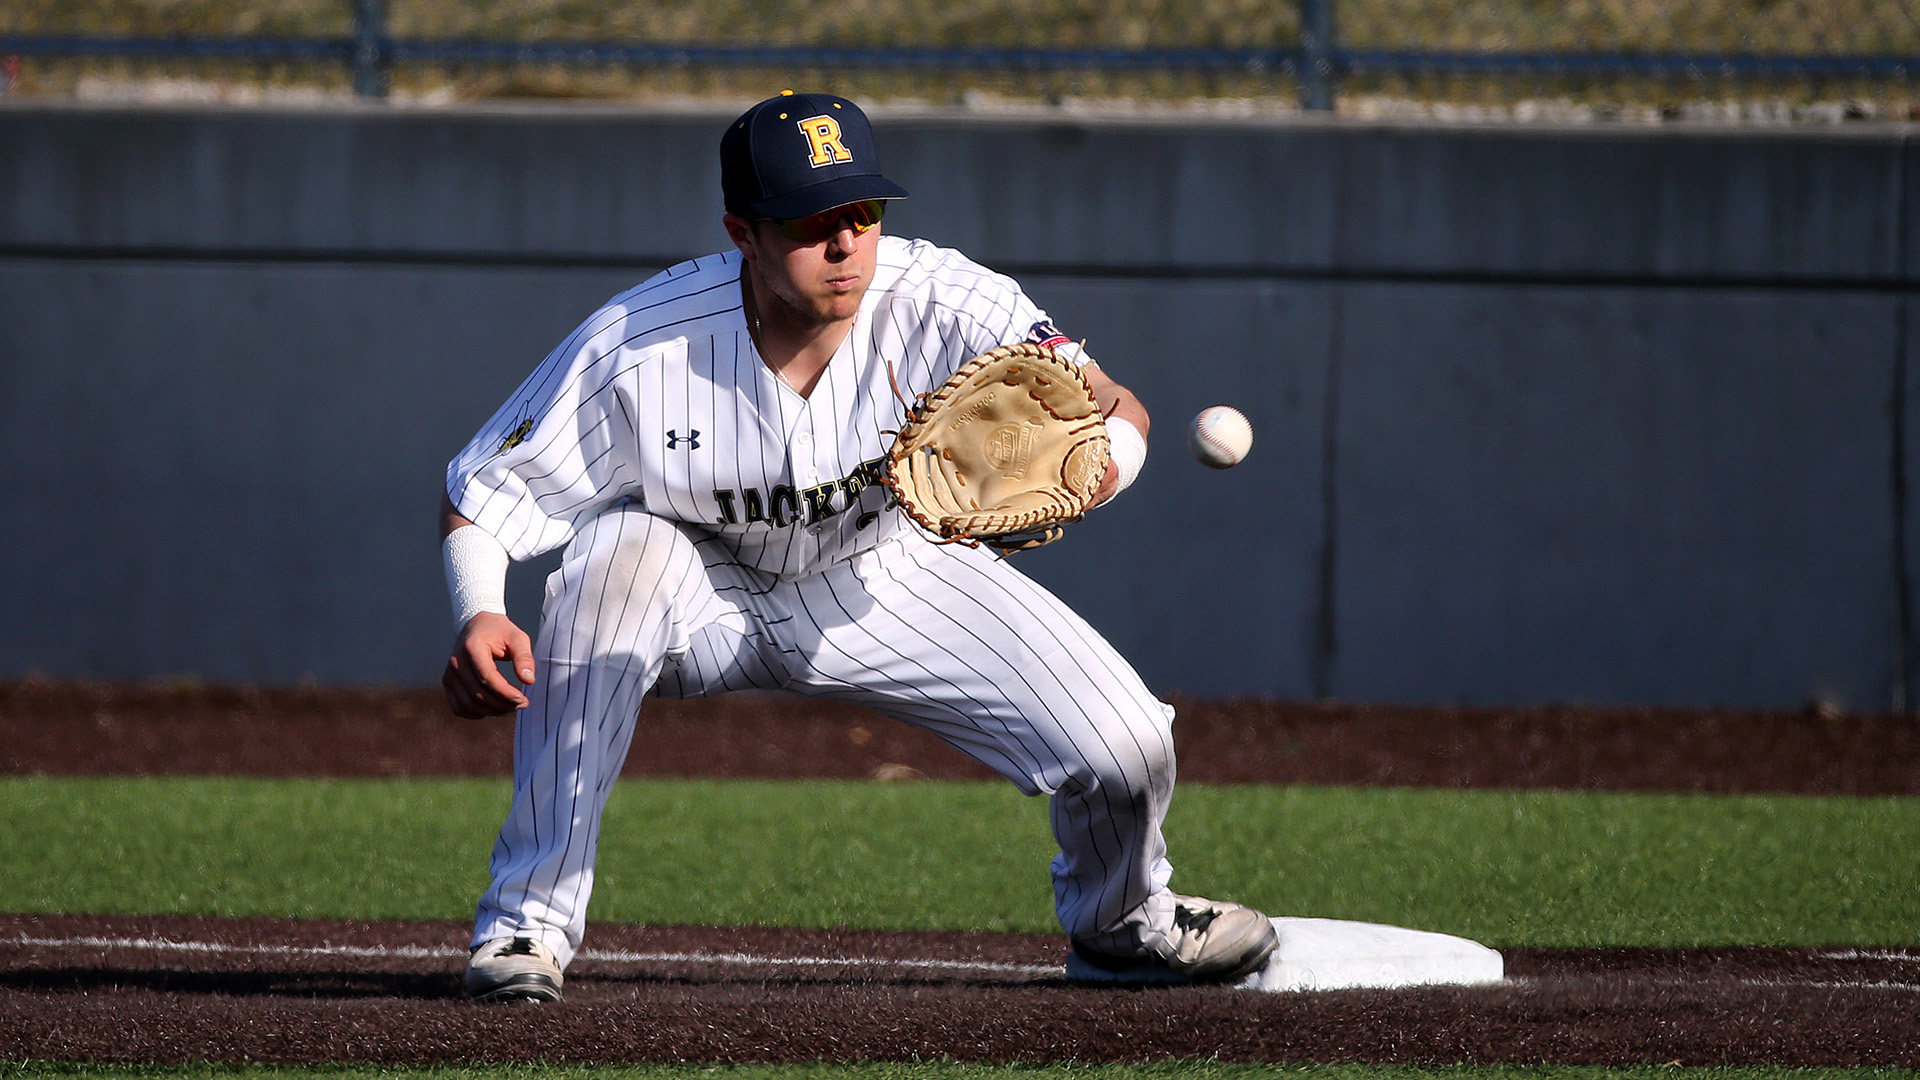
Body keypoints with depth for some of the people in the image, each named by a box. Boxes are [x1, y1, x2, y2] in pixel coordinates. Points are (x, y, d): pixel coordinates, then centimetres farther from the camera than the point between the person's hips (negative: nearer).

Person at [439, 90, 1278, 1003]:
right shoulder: (633, 350, -29)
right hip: (704, 594, -1)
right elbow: (481, 492, -19)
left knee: (1127, 747, -15)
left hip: (889, 583, 2)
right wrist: (478, 617, -40)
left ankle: (1118, 919, 26)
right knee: (619, 547, -37)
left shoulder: (946, 304, -27)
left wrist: (1099, 464, -48)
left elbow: (1120, 412, -23)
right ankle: (529, 920, -25)